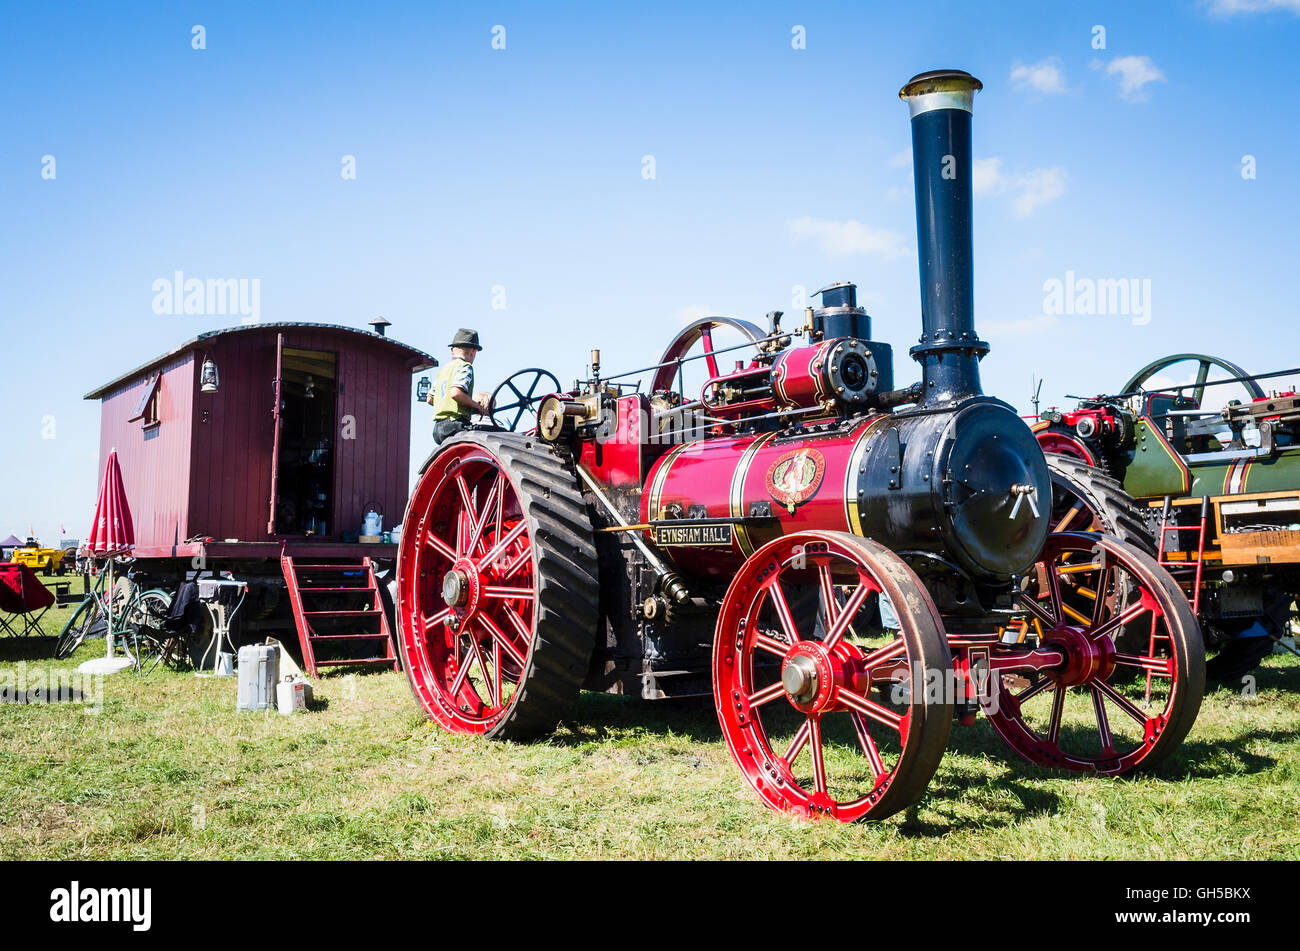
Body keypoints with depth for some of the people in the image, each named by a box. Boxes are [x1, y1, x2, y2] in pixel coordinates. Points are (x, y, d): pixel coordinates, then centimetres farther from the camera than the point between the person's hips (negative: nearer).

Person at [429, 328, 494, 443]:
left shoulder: (443, 370, 23)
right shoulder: (465, 366, -3)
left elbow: (430, 399, 26)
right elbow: (455, 393, -19)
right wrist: (477, 405, -7)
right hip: (455, 424, -9)